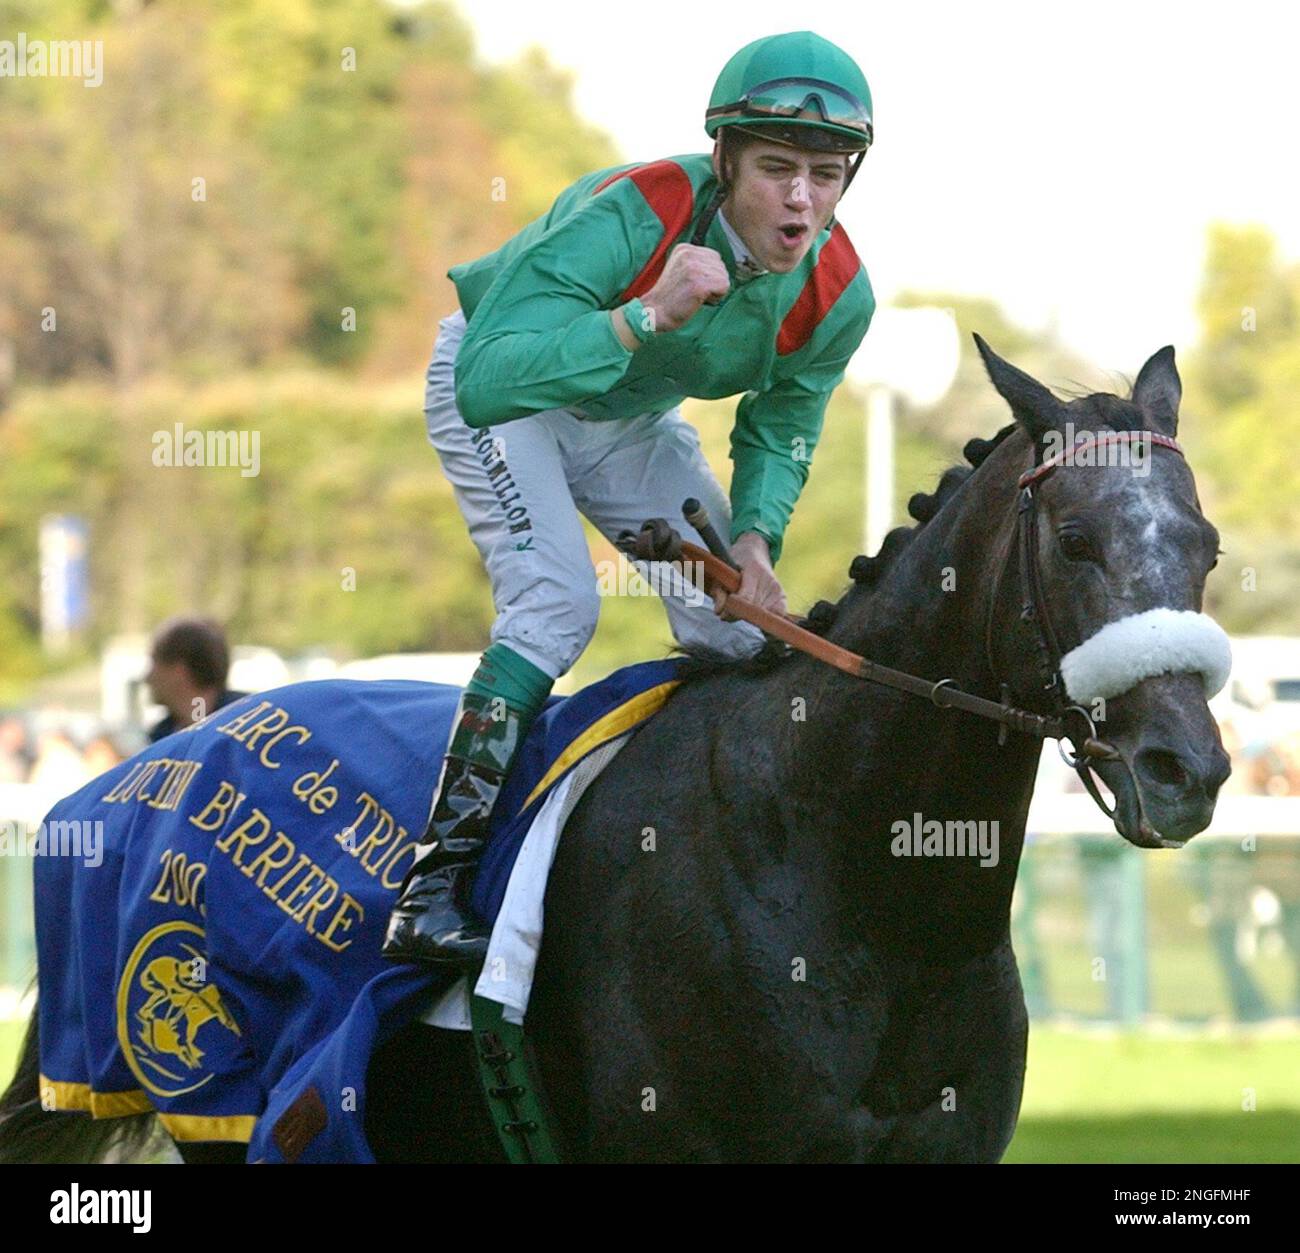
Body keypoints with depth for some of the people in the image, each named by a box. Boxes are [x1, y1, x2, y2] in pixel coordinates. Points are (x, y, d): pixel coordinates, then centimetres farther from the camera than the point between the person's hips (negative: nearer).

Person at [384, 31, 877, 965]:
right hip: (502, 383, -6)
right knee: (556, 600, -24)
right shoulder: (627, 217, -39)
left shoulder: (838, 294, -22)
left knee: (737, 620, -3)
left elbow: (779, 433, -3)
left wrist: (755, 537, -23)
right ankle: (434, 887, -24)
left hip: (632, 419, 6)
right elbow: (489, 383, -48)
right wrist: (646, 316, -57)